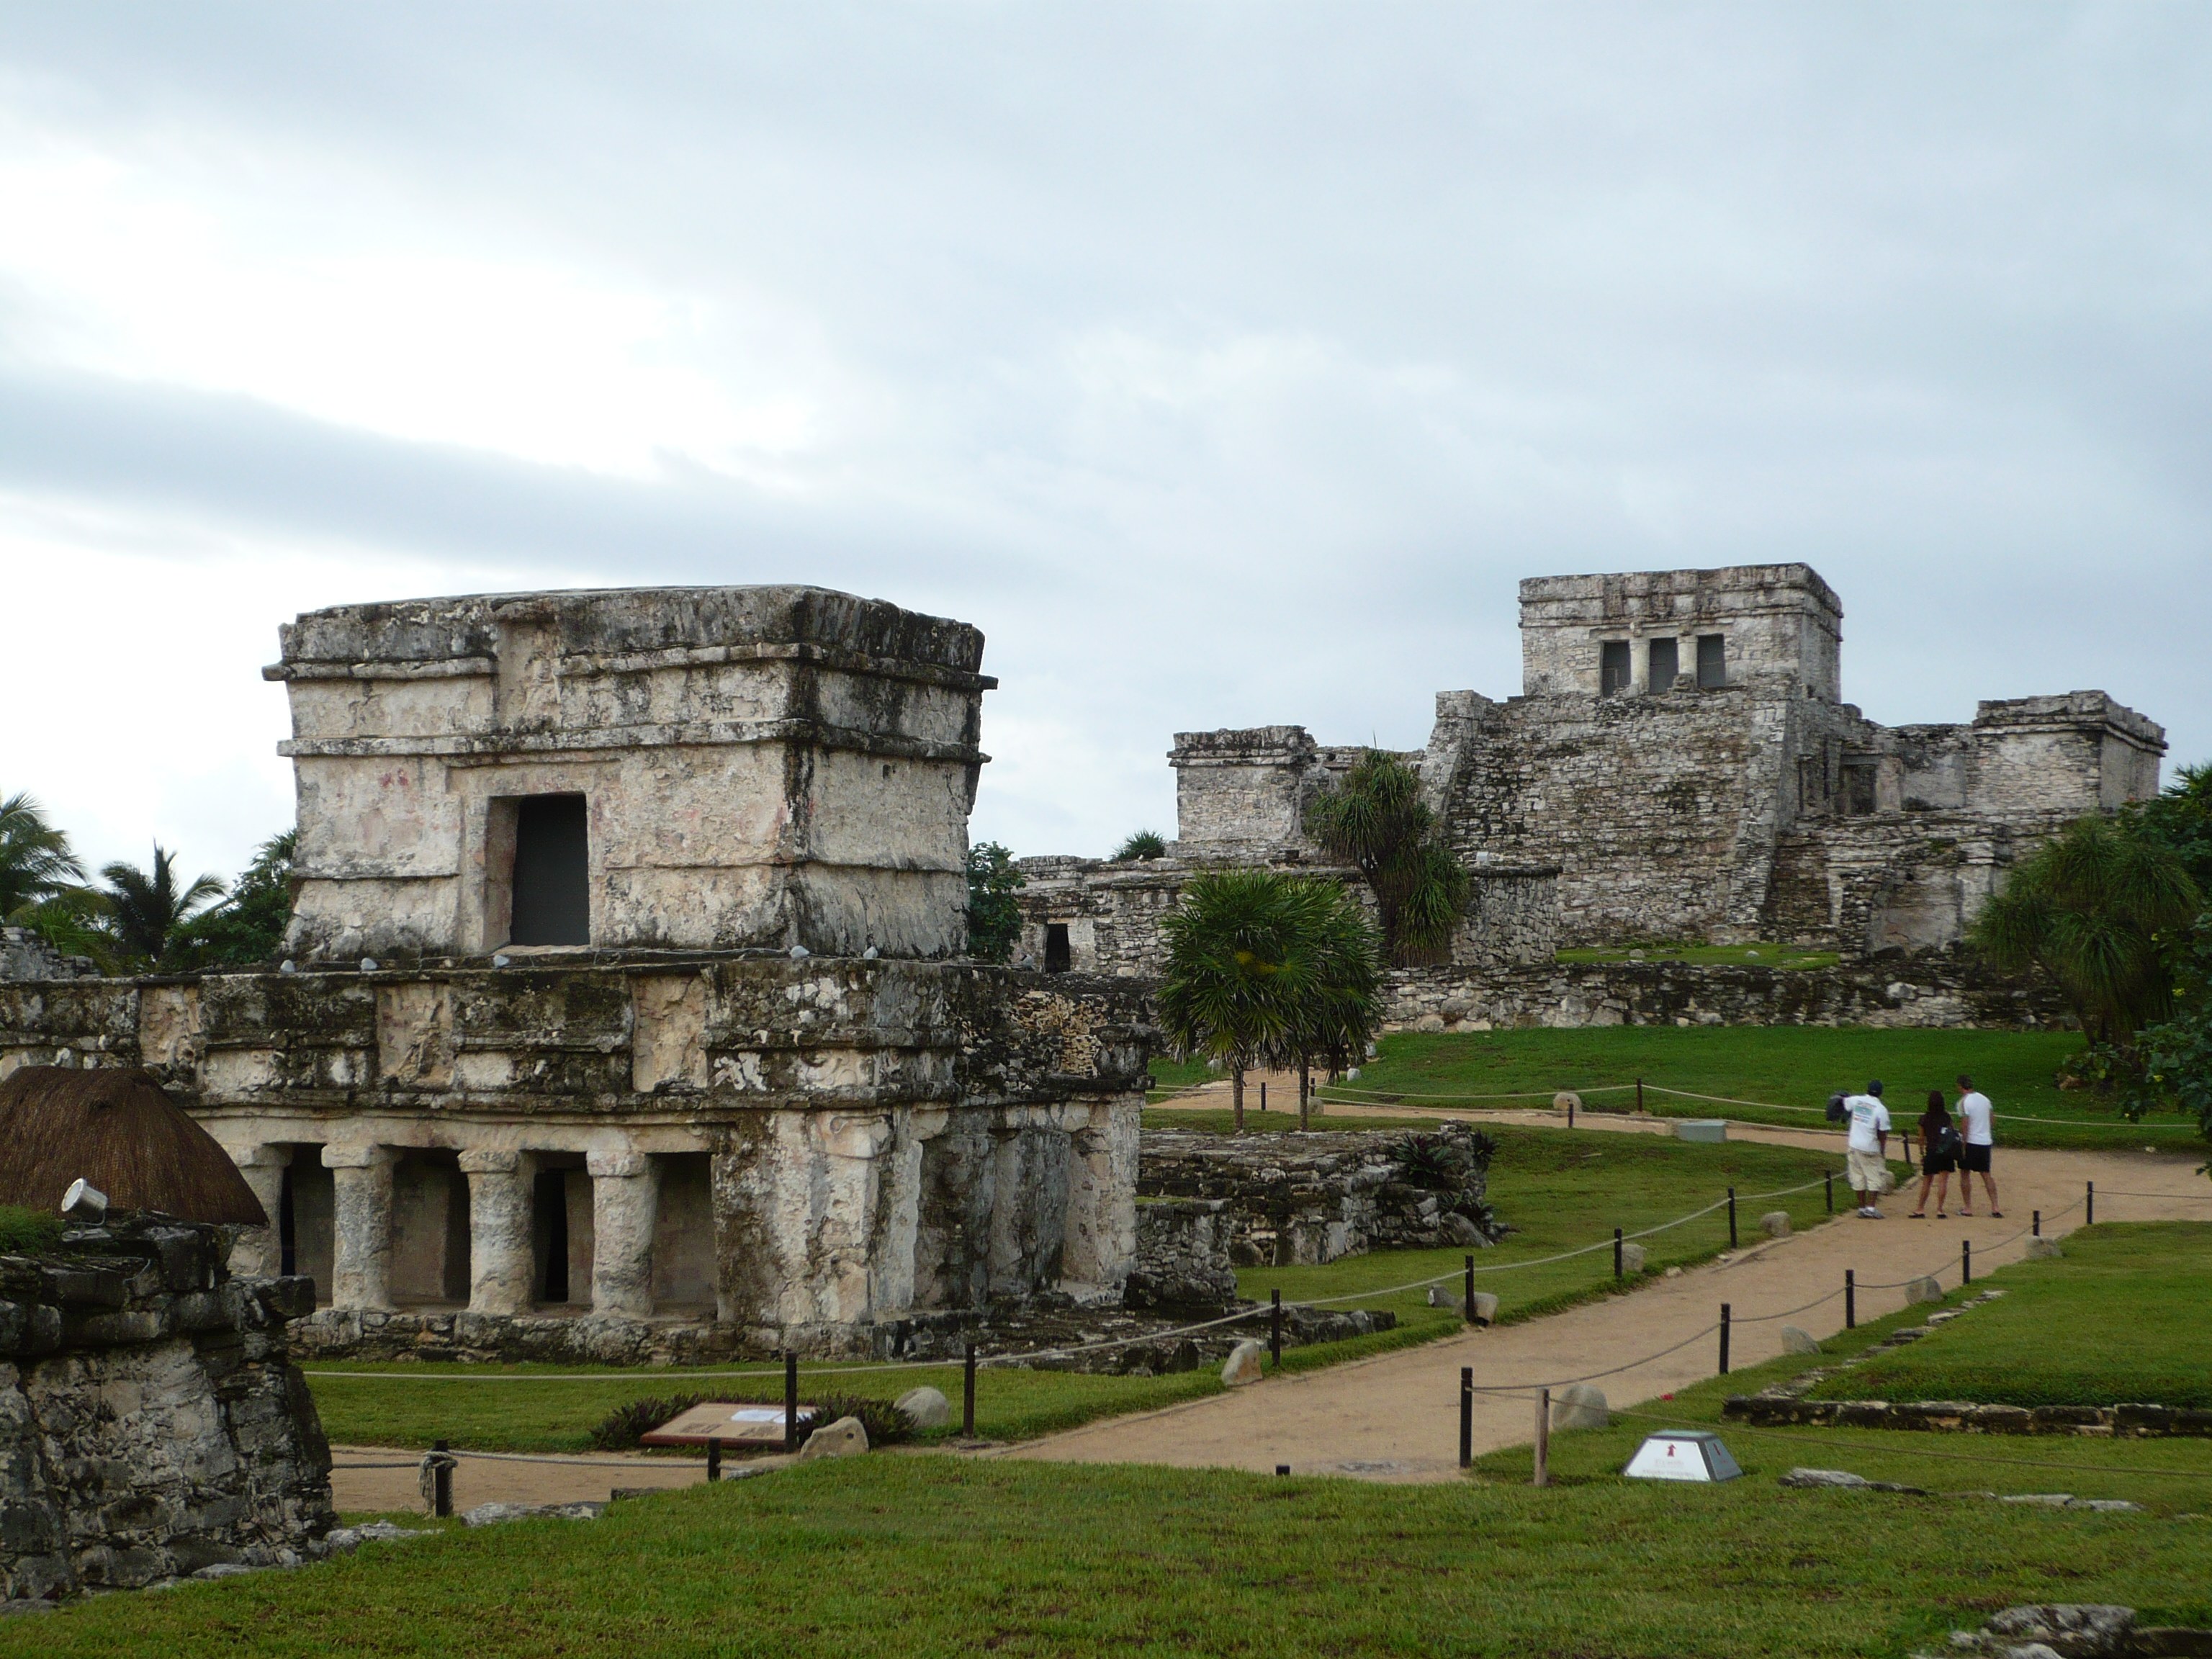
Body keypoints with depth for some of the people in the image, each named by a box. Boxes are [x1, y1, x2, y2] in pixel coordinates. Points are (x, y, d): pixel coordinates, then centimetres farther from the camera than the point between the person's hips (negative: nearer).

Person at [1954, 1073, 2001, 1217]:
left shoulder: (1964, 1102, -12)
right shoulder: (1984, 1098, 9)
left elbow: (1965, 1124, -17)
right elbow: (1992, 1116, 14)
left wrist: (1963, 1144, -14)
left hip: (1971, 1142, -6)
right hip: (1986, 1141, 6)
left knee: (1965, 1174, 6)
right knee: (1986, 1174, 10)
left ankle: (1967, 1208, 7)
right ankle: (1995, 1207, 4)